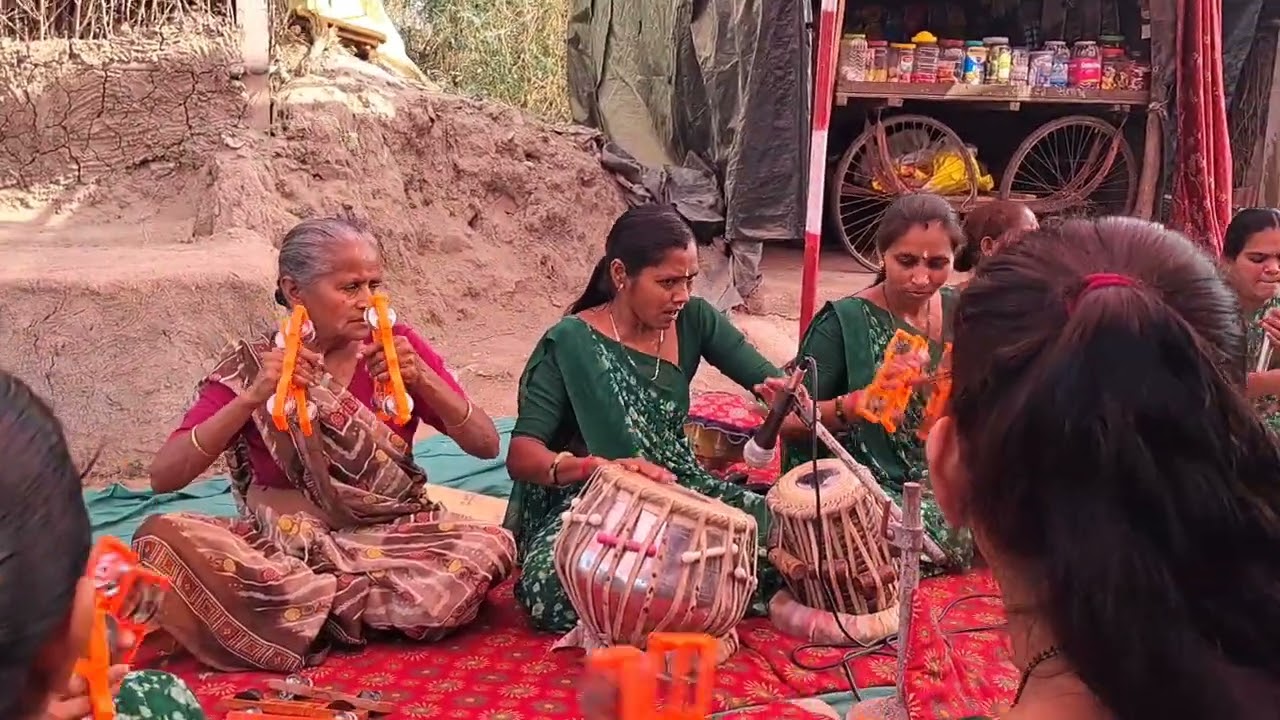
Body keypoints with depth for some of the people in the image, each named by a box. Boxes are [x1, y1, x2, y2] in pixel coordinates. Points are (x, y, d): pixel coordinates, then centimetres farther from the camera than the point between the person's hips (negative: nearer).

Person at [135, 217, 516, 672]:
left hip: (389, 539, 0)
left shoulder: (396, 347, 0)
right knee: (162, 536, -26)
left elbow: (487, 445, -2)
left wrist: (421, 379, -18)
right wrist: (251, 398, -23)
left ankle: (308, 609, -19)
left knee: (492, 547, -28)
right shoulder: (250, 366, -2)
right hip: (283, 547, 0)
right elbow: (163, 476, -11)